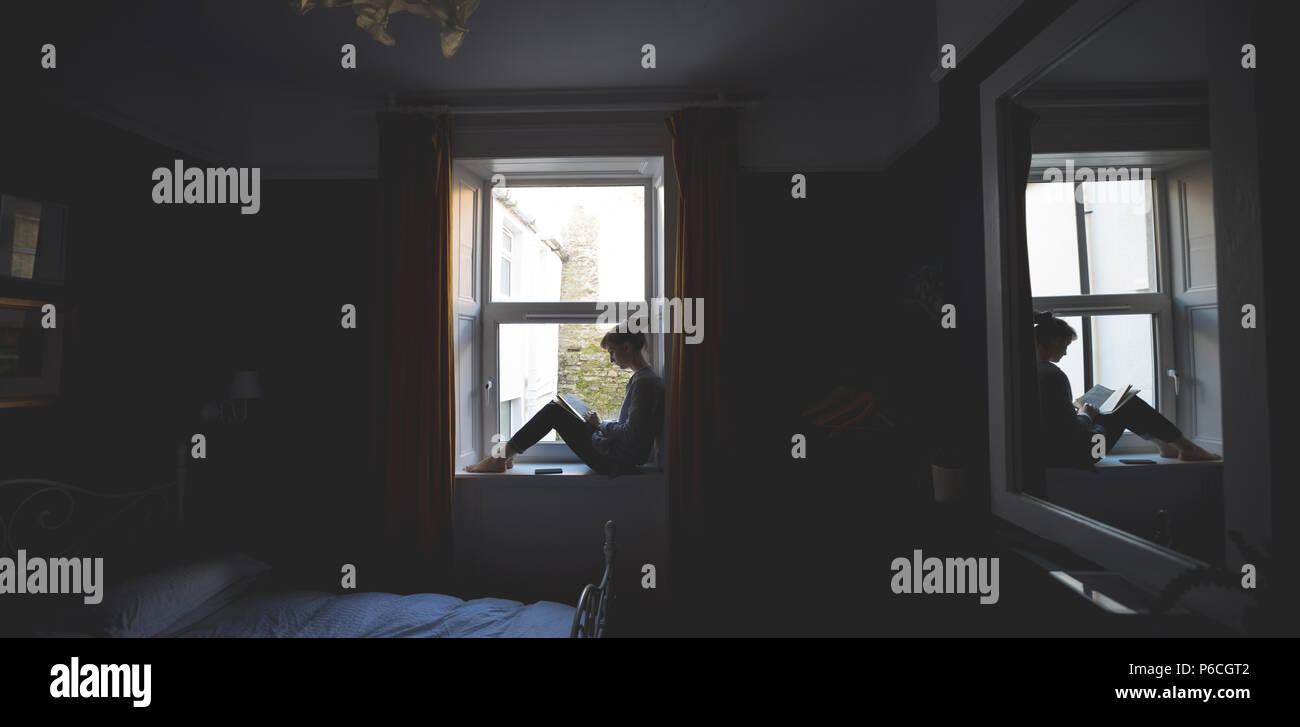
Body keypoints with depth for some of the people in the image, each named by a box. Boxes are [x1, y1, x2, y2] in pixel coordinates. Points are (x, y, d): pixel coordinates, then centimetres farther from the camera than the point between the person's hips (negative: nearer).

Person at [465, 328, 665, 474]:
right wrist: (600, 424, 8)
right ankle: (507, 454, 15)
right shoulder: (640, 378, 15)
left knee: (554, 412, -7)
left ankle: (499, 459, 1)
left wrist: (601, 425, -8)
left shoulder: (644, 381, -18)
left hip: (617, 460, -10)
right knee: (554, 410, 13)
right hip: (620, 457, 10)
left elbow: (631, 434, -24)